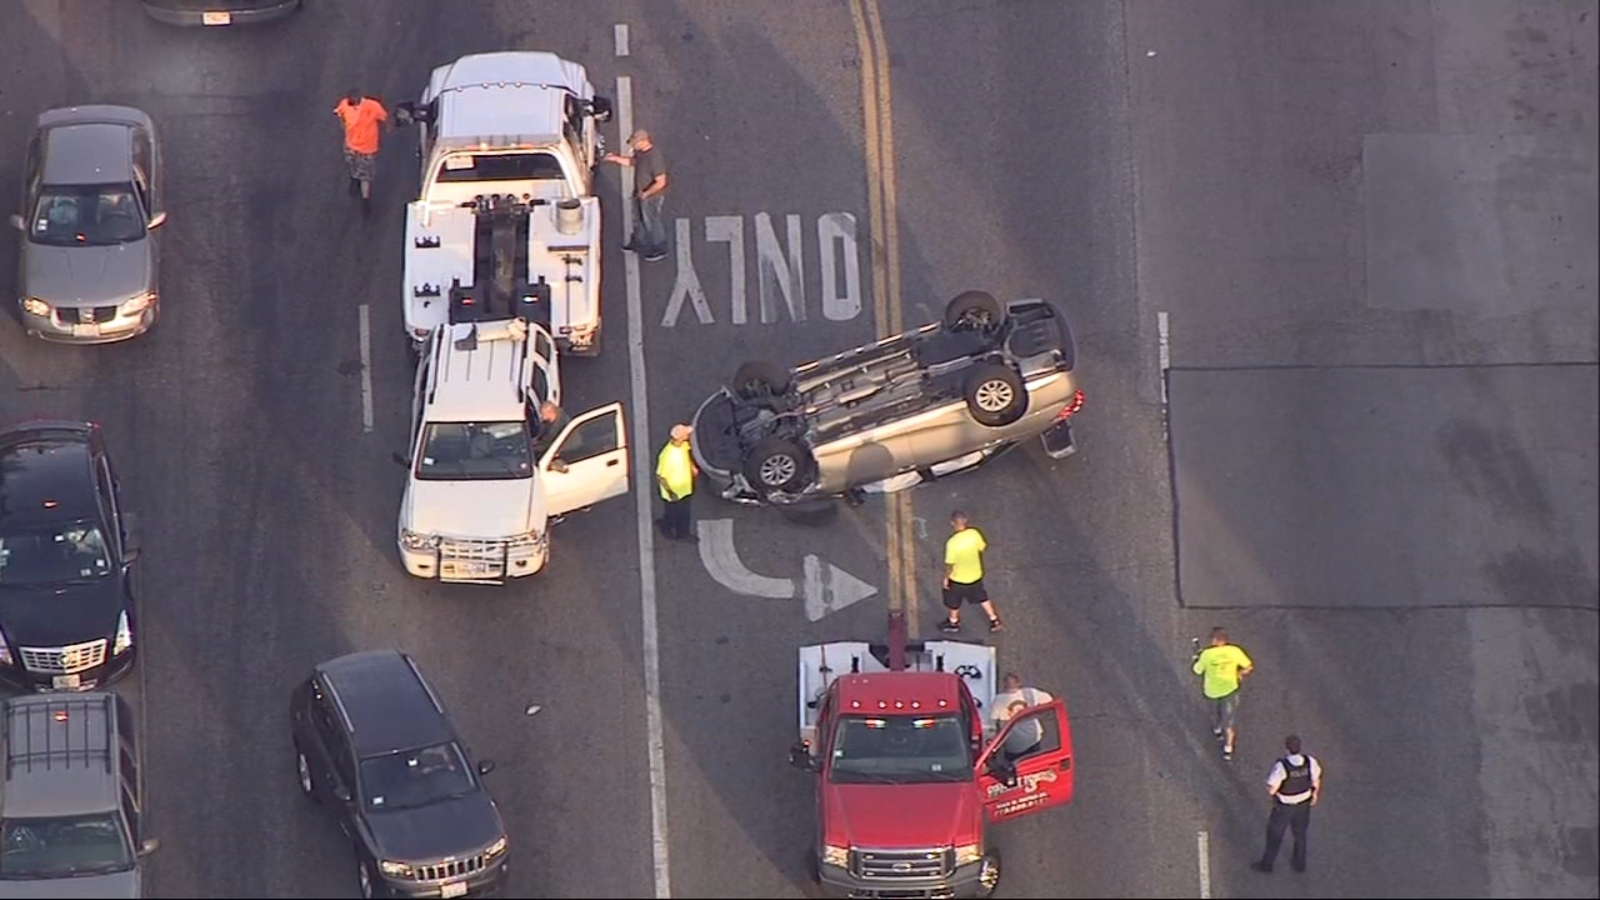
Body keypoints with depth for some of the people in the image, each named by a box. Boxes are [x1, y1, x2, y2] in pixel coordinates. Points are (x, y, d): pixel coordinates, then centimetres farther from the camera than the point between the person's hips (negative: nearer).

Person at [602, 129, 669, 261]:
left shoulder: (655, 158, -35)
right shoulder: (641, 152, -7)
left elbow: (660, 182, -33)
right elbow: (632, 162, 13)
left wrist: (645, 194, -26)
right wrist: (615, 158, -1)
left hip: (652, 197, -9)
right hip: (642, 194, 9)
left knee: (652, 223, 11)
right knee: (643, 220, 27)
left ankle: (660, 250, 30)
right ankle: (639, 243, 48)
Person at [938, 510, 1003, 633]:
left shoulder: (953, 543, -35)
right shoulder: (974, 534, -22)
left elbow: (949, 564, -25)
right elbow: (983, 548, -2)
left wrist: (946, 578, -7)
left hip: (958, 579, -4)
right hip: (975, 576, 4)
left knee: (953, 600, 25)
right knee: (981, 597, 29)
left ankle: (954, 622, 47)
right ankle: (994, 620, 38)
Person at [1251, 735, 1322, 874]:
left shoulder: (1281, 767, -35)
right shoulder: (1310, 761, -22)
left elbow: (1271, 790, -27)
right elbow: (1316, 781, -4)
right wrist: (1315, 794, 15)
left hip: (1284, 807, -4)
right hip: (1303, 804, 4)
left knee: (1275, 834, 19)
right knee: (1300, 833, 26)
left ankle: (1267, 863, 37)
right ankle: (1299, 863, 43)